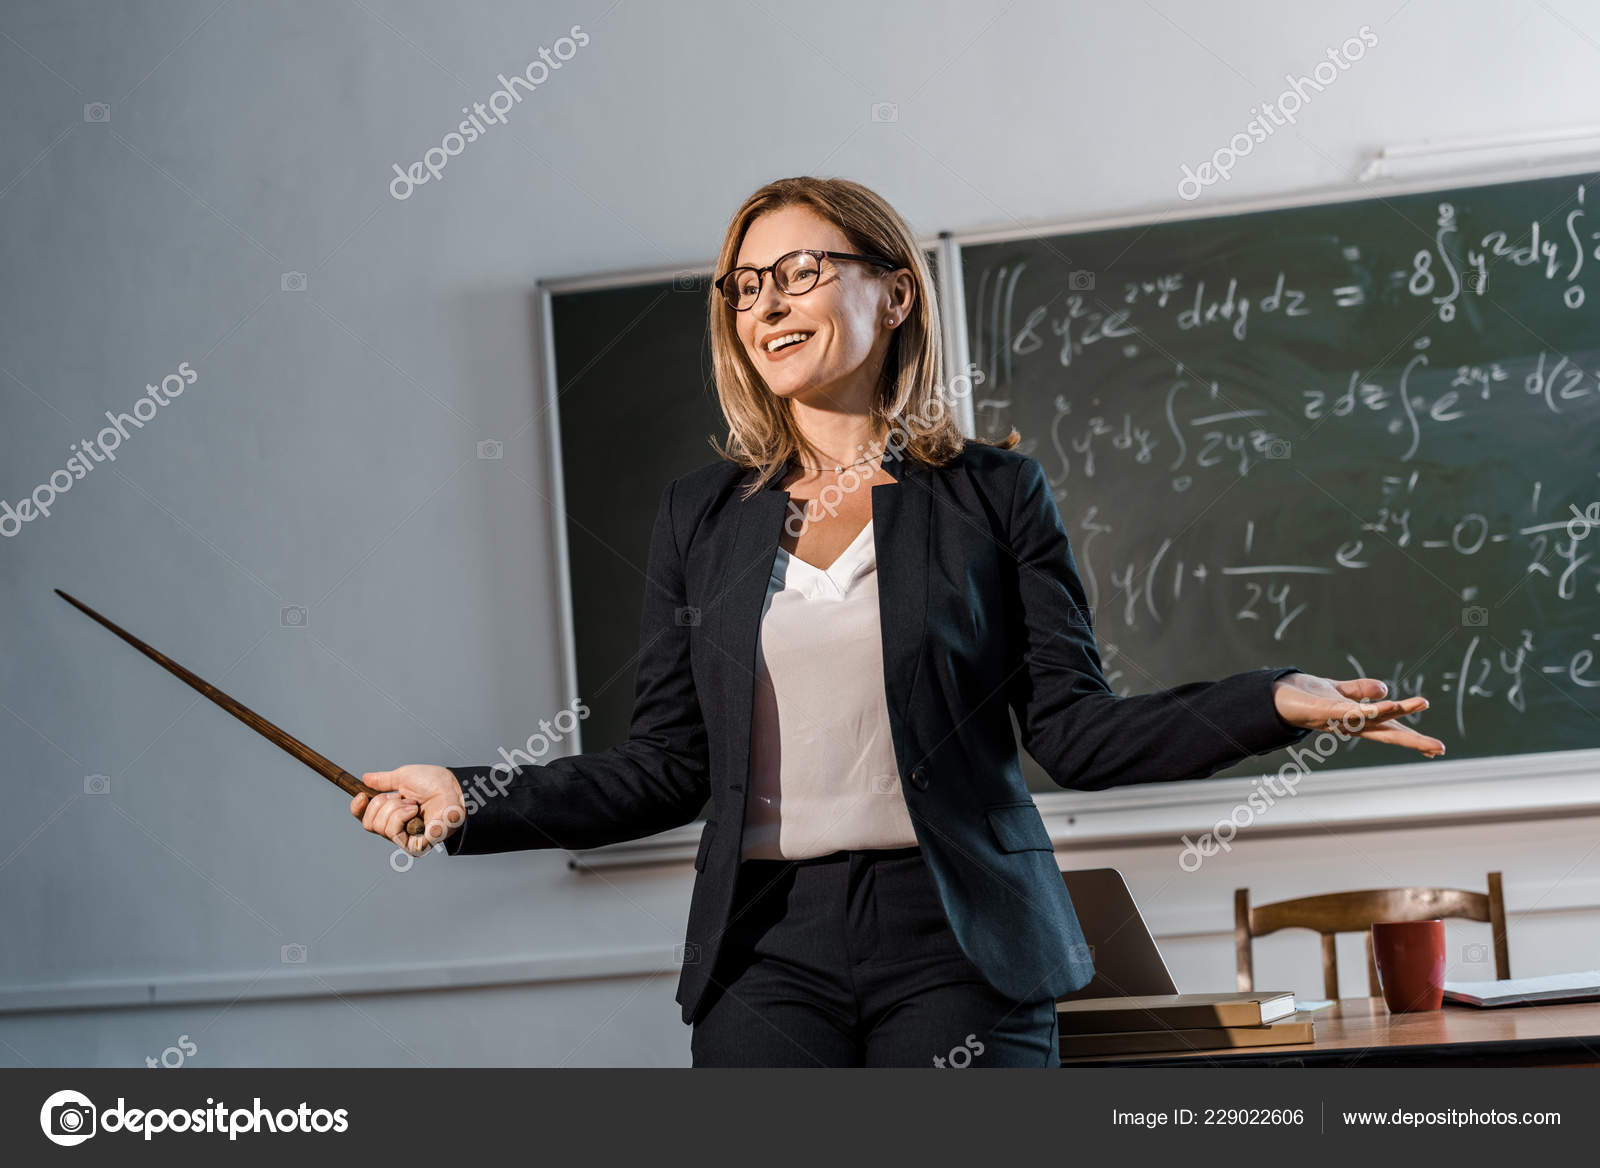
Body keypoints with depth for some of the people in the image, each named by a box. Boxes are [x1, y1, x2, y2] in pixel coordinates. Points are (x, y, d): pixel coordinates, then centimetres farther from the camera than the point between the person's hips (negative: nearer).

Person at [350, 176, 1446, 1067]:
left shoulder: (993, 492, 4)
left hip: (959, 950, -2)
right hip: (768, 952, 2)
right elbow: (669, 766, 9)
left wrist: (1276, 701, -12)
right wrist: (473, 798, 1)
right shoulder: (700, 515, 10)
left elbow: (1075, 728, 0)